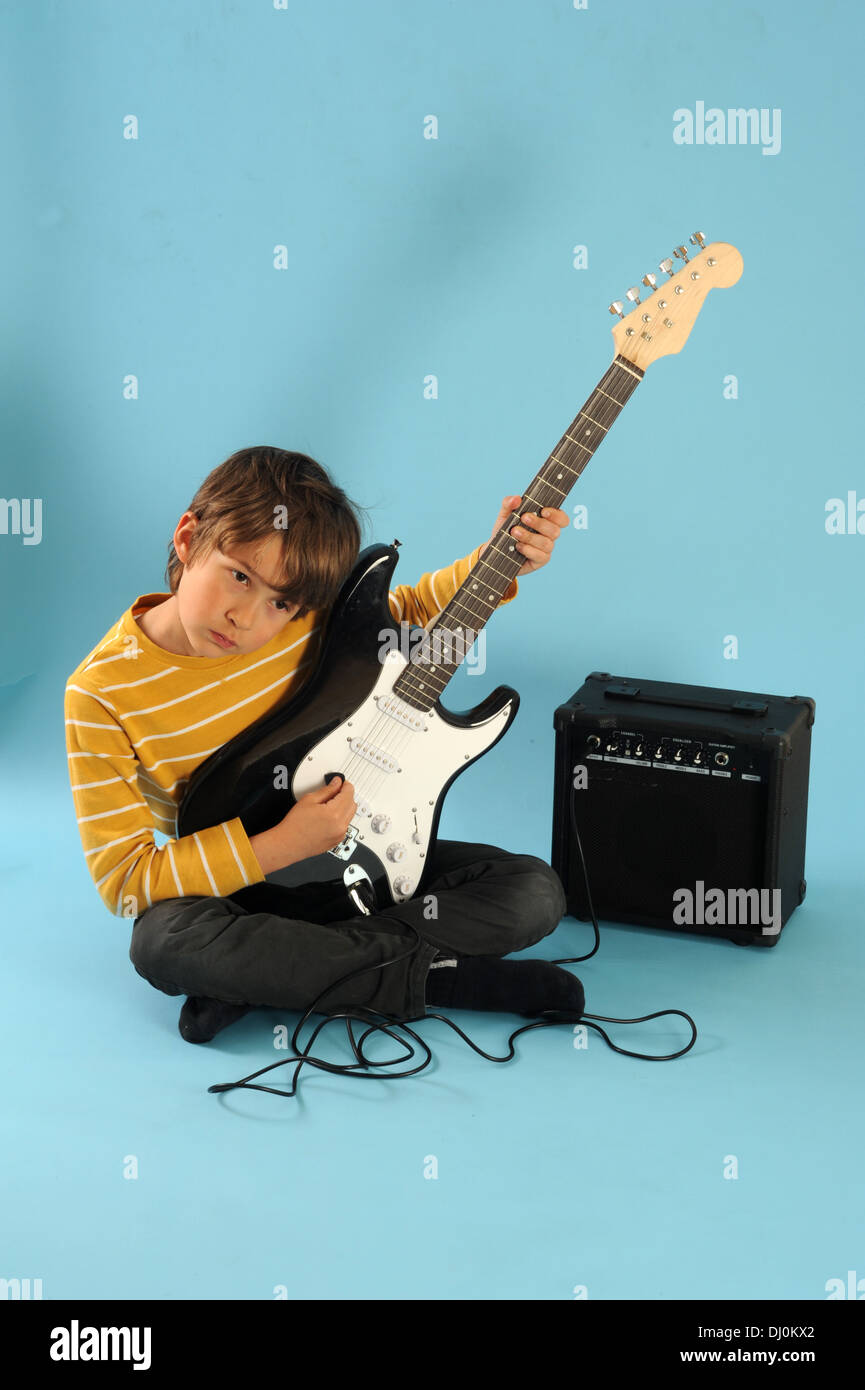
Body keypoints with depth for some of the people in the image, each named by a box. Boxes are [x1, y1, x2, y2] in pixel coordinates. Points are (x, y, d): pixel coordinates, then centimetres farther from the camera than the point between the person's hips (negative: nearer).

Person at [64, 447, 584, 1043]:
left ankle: (269, 969, -19)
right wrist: (280, 847, -28)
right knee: (164, 941, -38)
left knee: (536, 892, -12)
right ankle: (429, 973, -26)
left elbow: (409, 612, 11)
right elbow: (123, 879, -19)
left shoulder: (308, 615, -10)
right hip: (228, 888, -4)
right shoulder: (104, 693, -19)